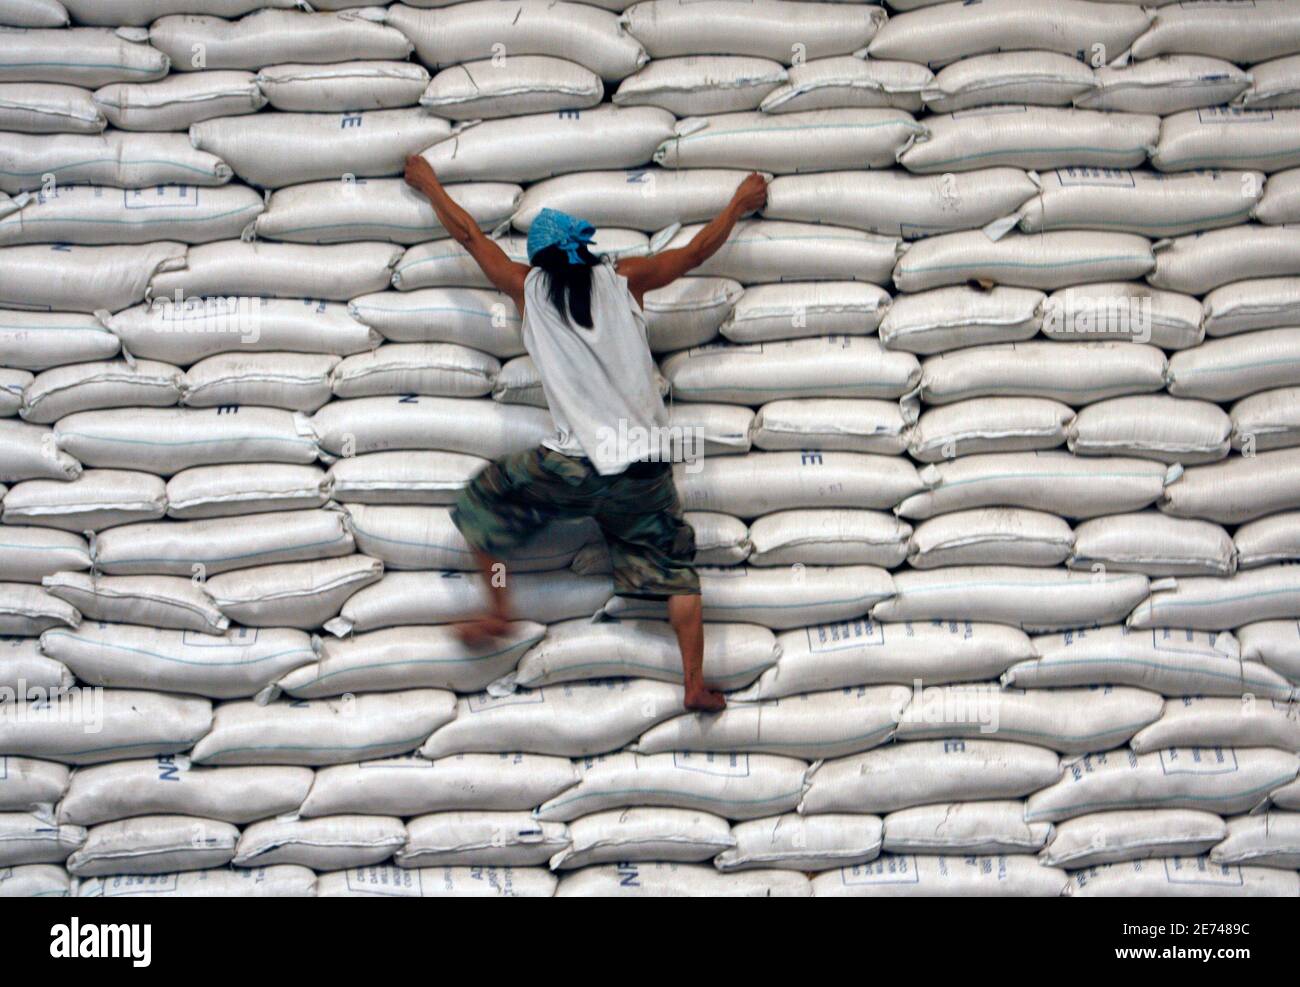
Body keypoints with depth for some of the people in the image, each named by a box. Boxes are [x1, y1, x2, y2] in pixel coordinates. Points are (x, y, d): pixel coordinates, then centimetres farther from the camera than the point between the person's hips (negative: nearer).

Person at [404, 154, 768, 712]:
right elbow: (698, 250, 17)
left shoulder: (529, 288, 5)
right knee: (674, 565, 14)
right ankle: (695, 683, 7)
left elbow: (469, 236, 19)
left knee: (483, 503, 21)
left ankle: (498, 611, 19)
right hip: (645, 472, 2)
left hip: (573, 470, -2)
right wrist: (740, 204, 33)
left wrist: (428, 183, 34)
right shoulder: (624, 280, 6)